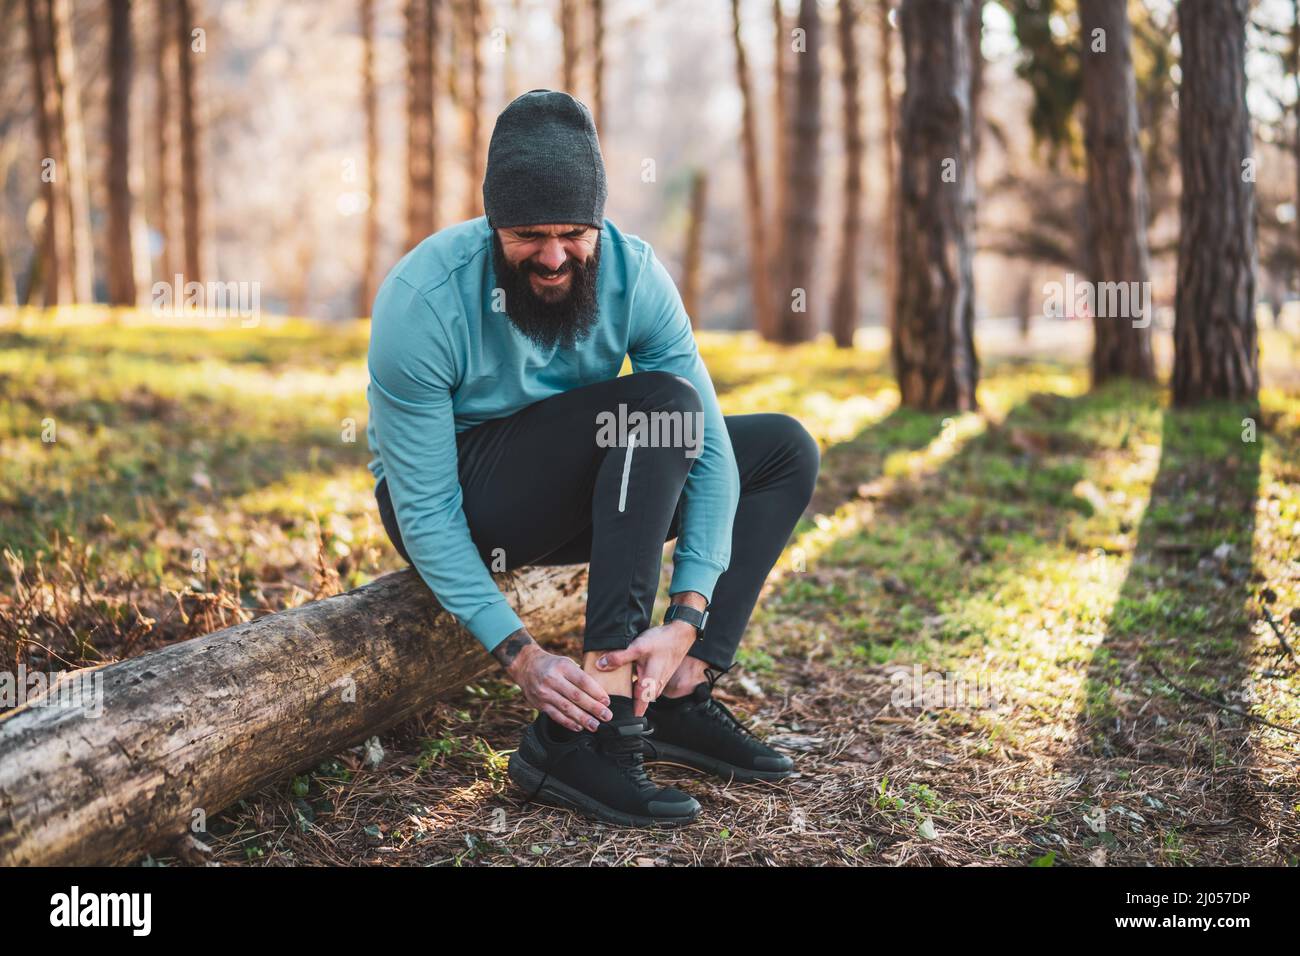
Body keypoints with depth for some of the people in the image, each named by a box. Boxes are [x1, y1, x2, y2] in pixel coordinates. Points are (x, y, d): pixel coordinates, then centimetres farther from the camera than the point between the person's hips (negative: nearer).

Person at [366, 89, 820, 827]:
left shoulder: (633, 273, -15)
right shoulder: (422, 303, -26)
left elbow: (704, 444, -18)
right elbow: (426, 510, -24)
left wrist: (687, 620, -29)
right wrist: (519, 652, -33)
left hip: (570, 498, 6)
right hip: (457, 503, -5)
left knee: (785, 451, -6)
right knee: (655, 400, -30)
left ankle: (679, 695, -14)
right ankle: (580, 735, -34)